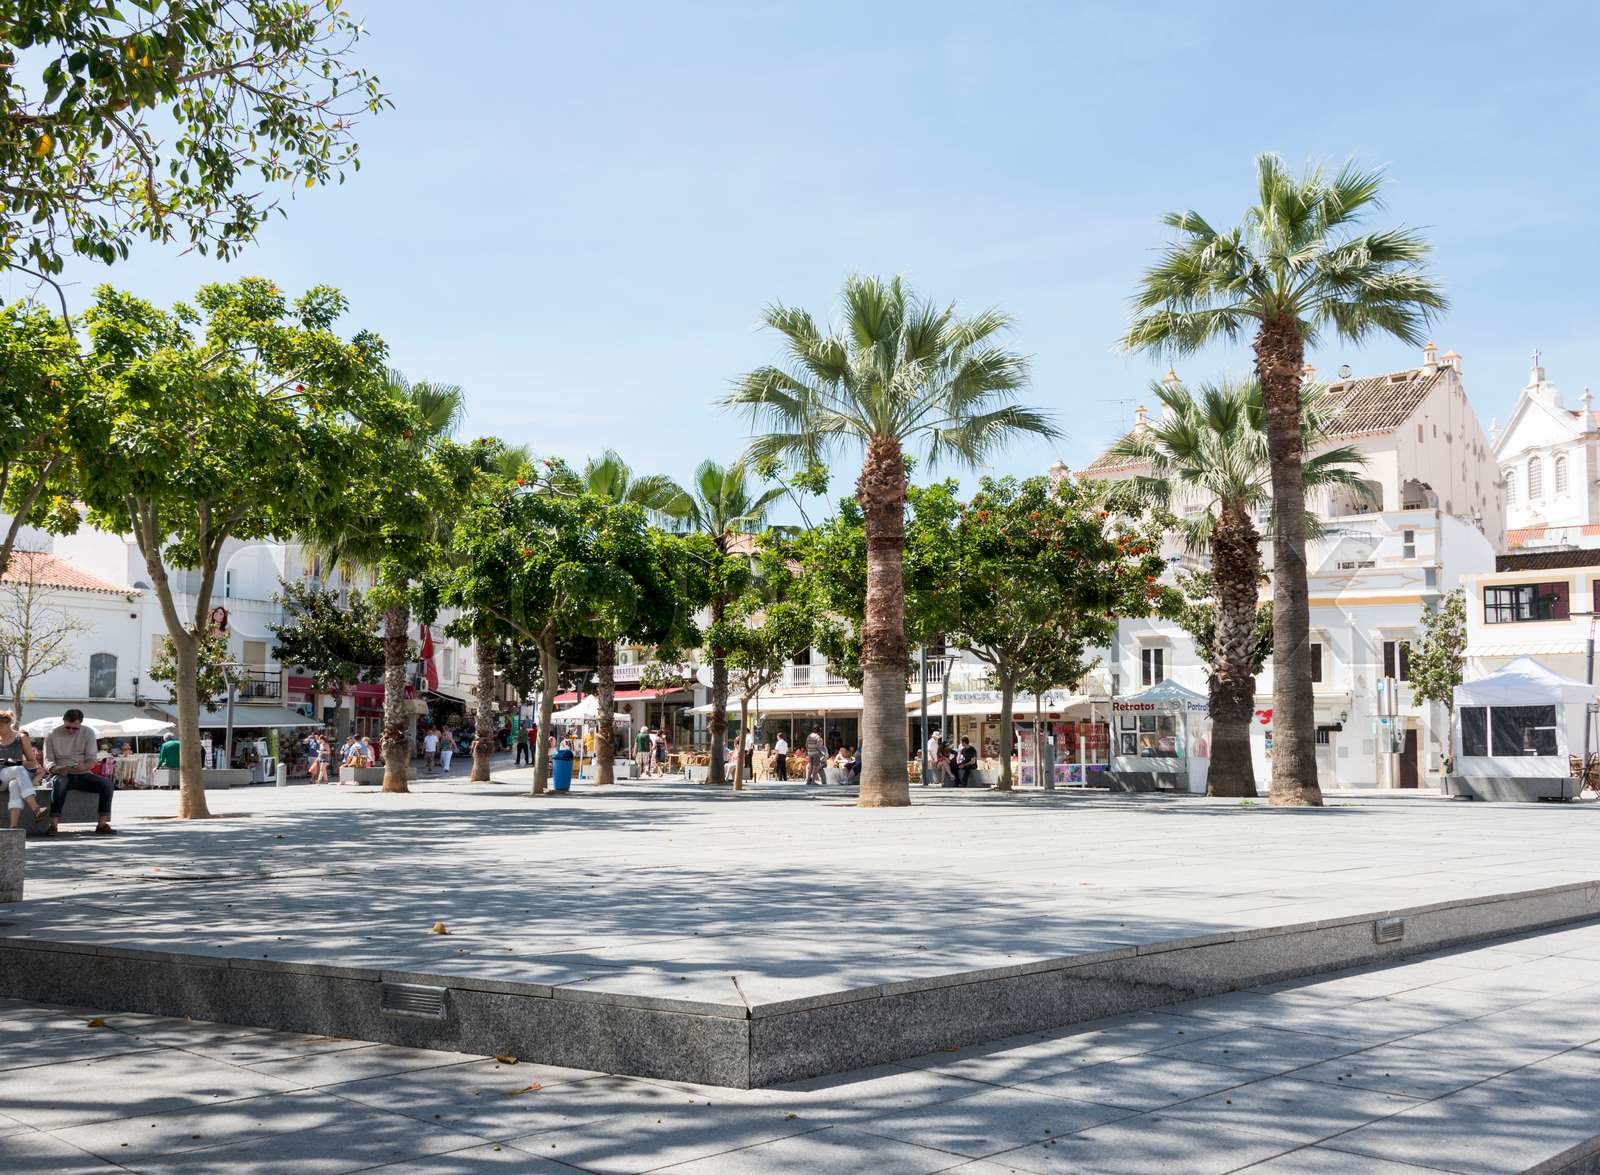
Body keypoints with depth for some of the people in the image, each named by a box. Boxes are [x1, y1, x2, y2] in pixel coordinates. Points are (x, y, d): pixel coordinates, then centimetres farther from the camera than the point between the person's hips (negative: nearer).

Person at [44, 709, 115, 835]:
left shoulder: (88, 733, 3)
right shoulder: (52, 736, 1)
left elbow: (91, 761, -1)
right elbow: (47, 761, -2)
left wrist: (84, 766, -26)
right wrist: (56, 769, -26)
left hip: (82, 774, 2)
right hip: (62, 775, -2)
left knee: (108, 784, -24)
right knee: (60, 783, -39)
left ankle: (102, 825, -22)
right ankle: (54, 825, -41)